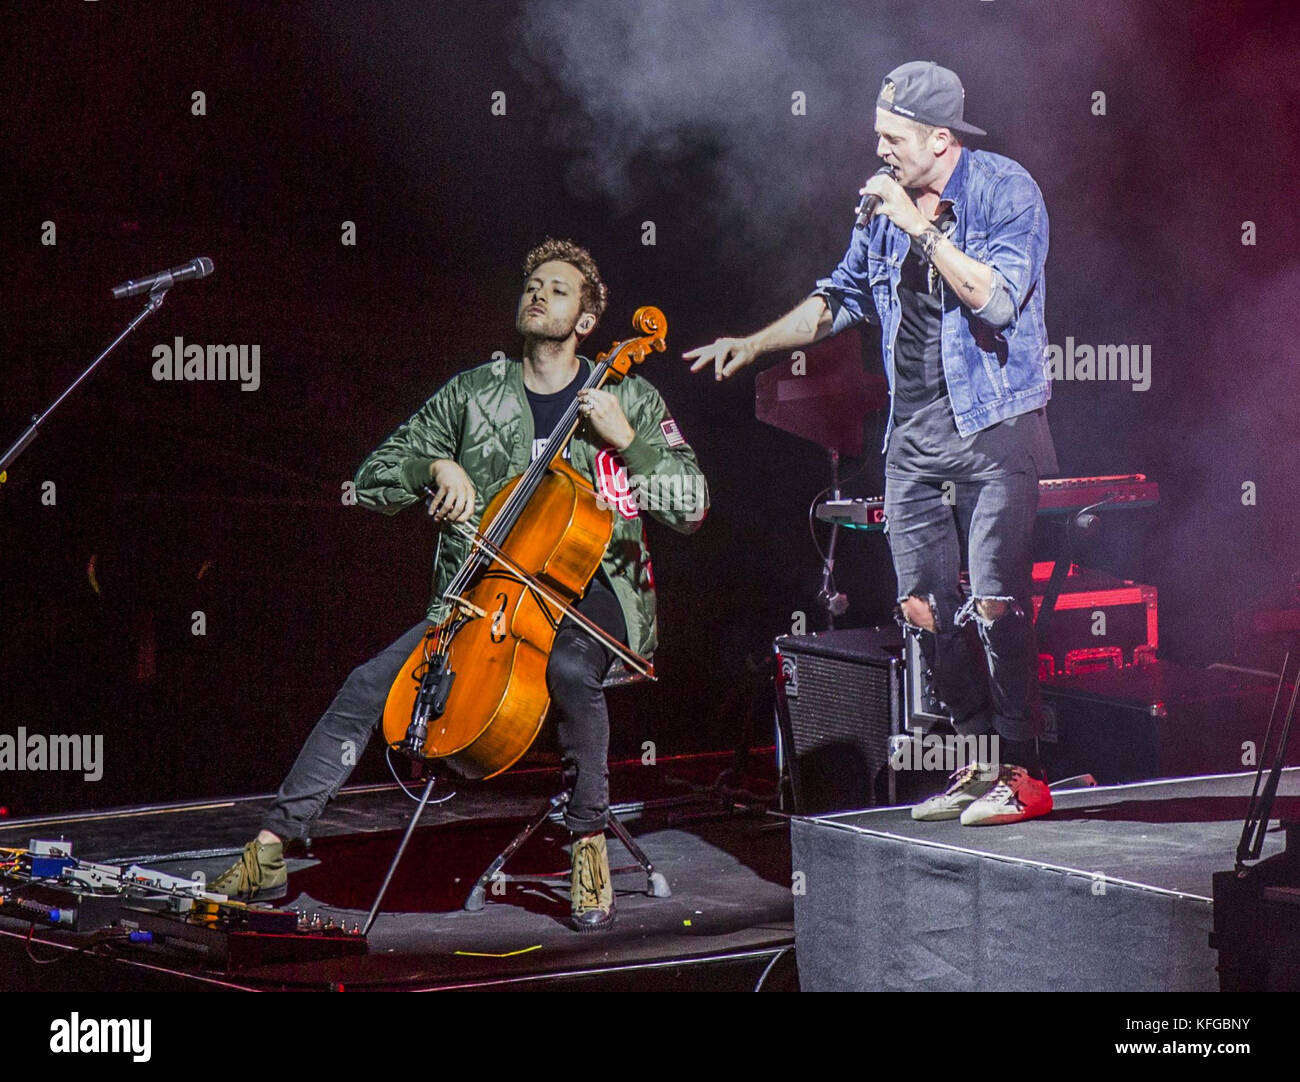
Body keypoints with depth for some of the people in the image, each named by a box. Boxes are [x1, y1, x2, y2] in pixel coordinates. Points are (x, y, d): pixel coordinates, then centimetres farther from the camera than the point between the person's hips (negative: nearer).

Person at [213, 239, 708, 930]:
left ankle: (588, 840, -18)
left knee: (568, 668, -38)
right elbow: (373, 482, 8)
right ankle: (269, 852, -13)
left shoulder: (631, 400, 5)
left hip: (588, 592, -2)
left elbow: (691, 506, -2)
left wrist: (629, 443, -14)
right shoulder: (472, 394, 10)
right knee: (370, 684, -16)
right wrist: (435, 464, -11)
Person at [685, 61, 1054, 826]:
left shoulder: (1007, 191, -9)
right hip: (914, 432, 6)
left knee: (995, 603, -14)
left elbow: (998, 300, -22)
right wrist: (754, 345, 17)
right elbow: (842, 298, 23)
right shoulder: (885, 203, 10)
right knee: (924, 607, 4)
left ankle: (1022, 772, -5)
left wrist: (923, 227, -21)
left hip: (995, 426, -6)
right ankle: (980, 760, 15)